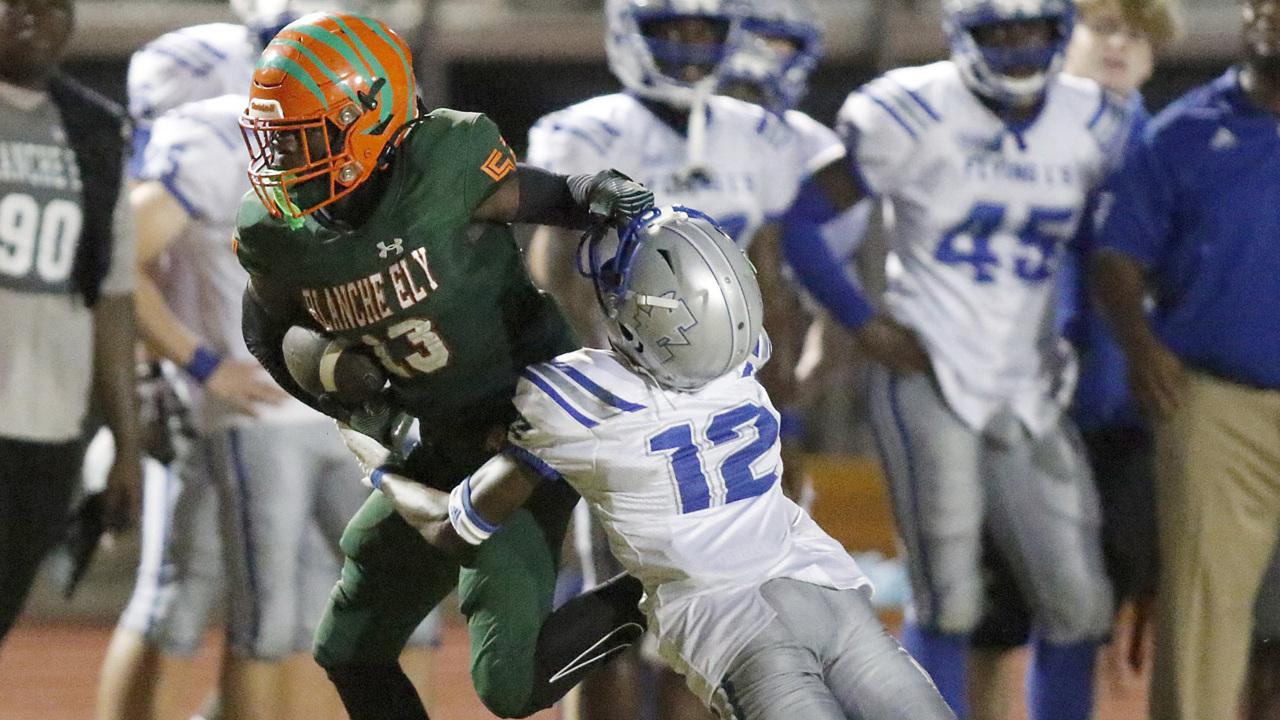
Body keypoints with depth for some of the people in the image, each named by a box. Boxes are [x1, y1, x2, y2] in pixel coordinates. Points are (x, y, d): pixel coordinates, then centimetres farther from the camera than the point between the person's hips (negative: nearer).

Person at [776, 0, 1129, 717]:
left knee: (1078, 604, 2)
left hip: (1029, 391, 5)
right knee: (948, 601, -7)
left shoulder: (1091, 126, 6)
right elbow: (795, 216, -6)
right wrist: (866, 324, -9)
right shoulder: (916, 115, -9)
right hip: (932, 382, -5)